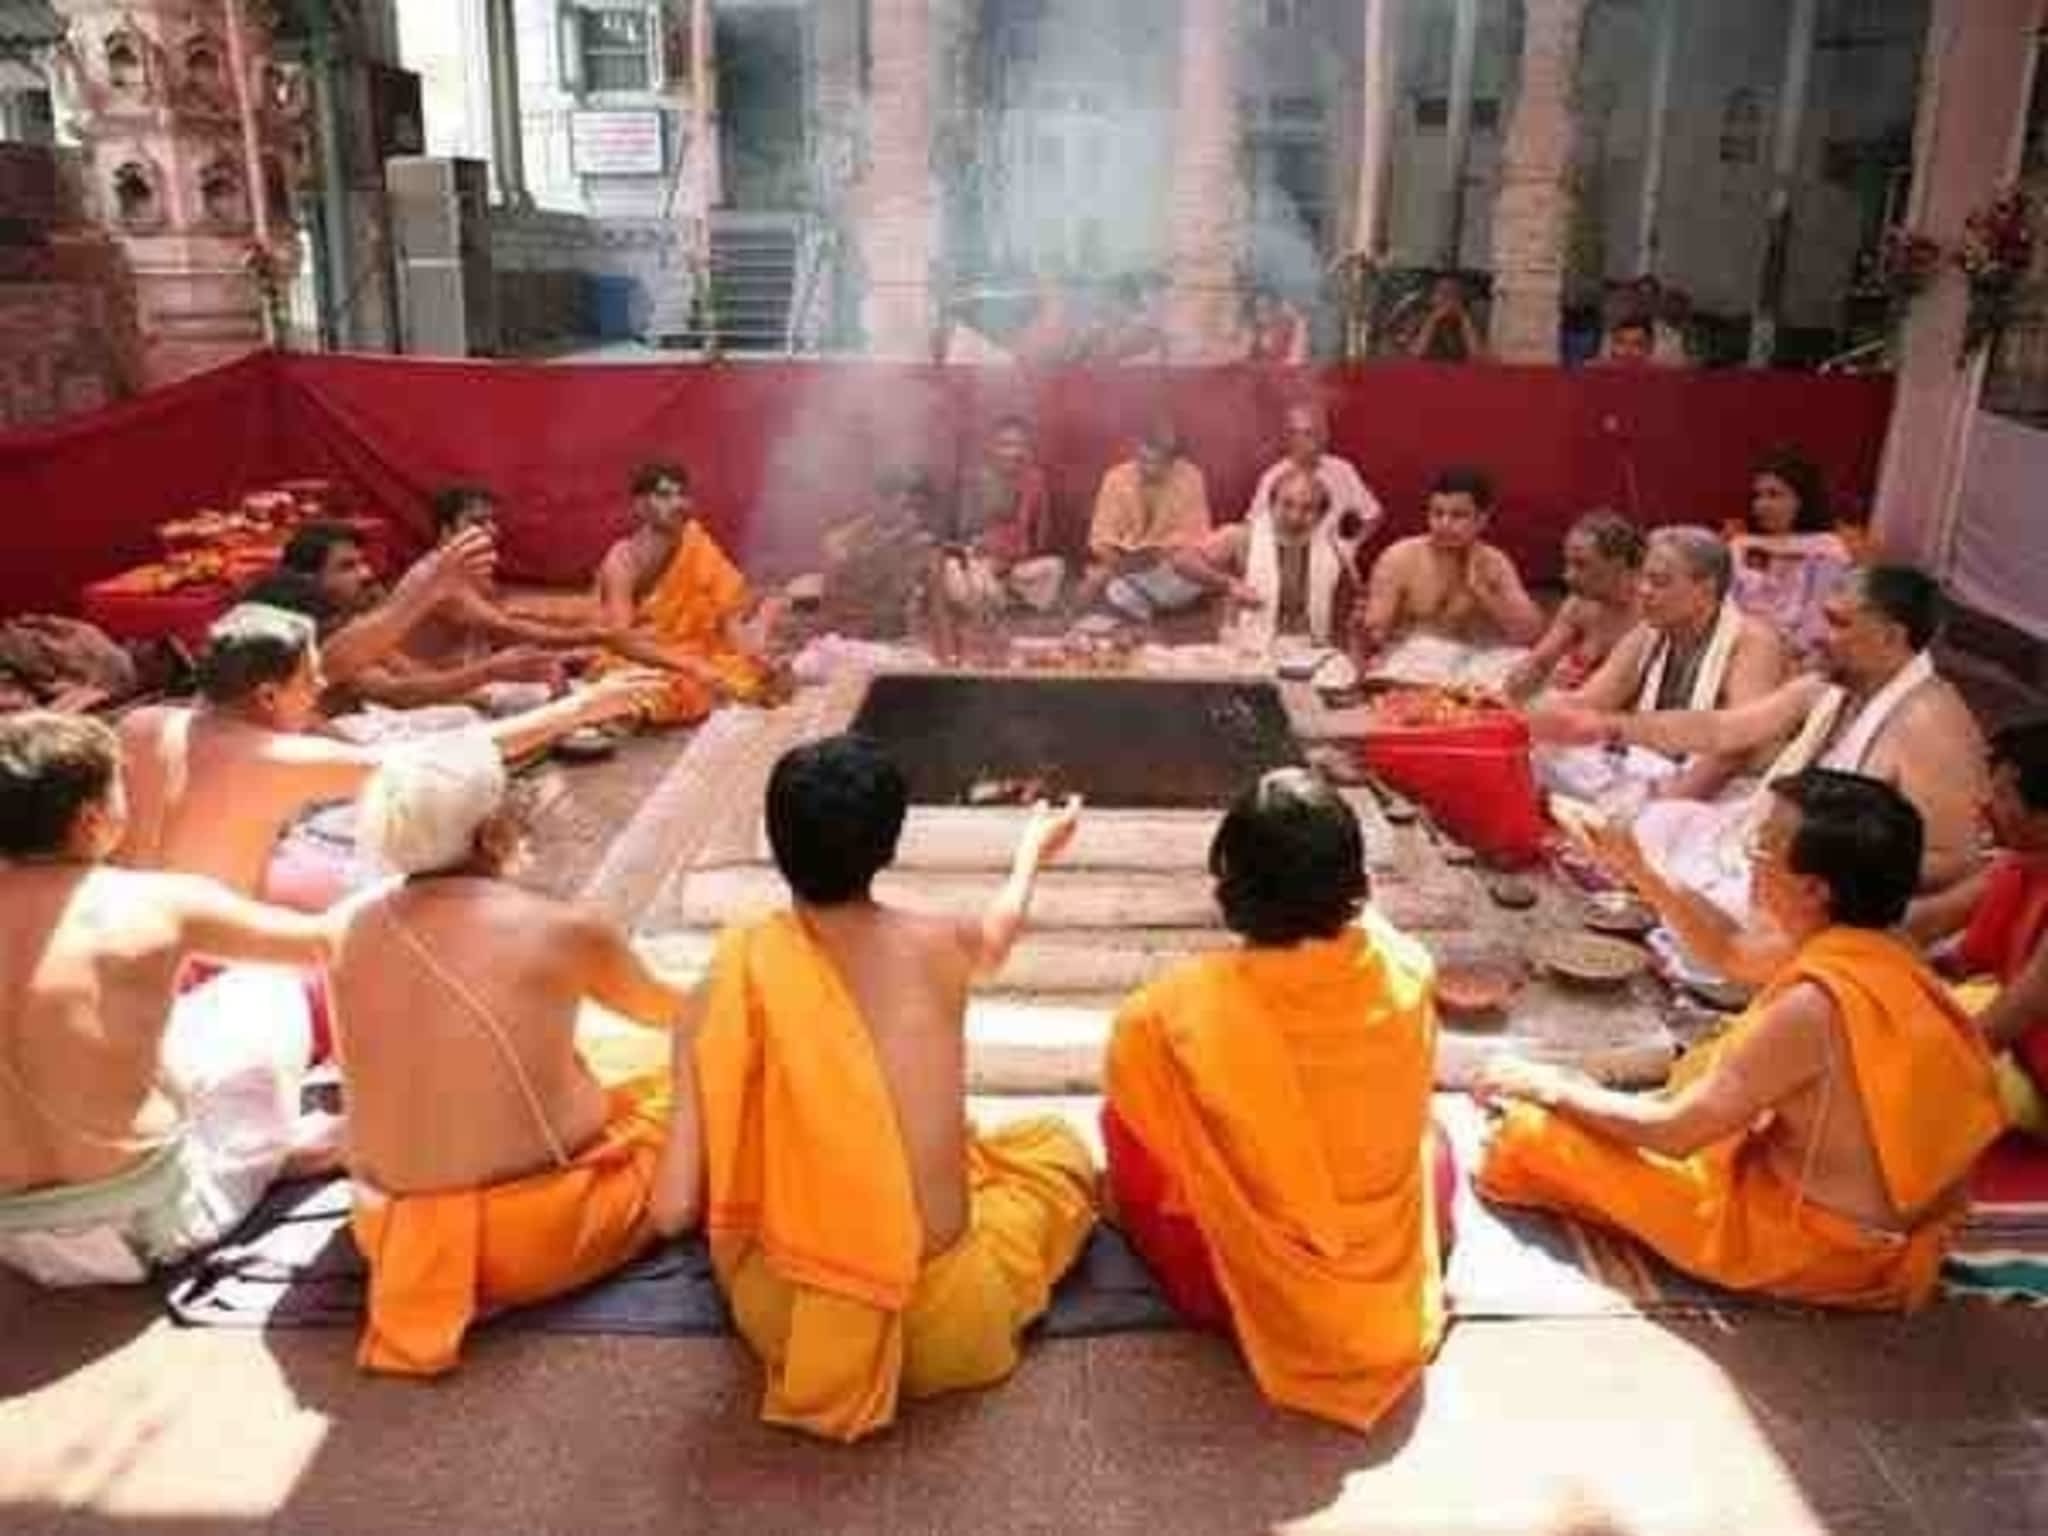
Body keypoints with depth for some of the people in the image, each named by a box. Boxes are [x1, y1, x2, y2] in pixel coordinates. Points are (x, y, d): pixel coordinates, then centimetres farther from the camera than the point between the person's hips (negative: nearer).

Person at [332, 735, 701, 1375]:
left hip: (392, 1237, 5)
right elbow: (670, 1012, 5)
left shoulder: (350, 925, -6)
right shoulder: (563, 931, -17)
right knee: (696, 1050, 11)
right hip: (541, 1238, -5)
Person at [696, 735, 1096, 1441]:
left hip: (785, 1322, 2)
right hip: (945, 1326, -2)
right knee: (1056, 1145, 27)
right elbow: (1001, 930, 25)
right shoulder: (941, 945, -5)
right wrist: (1031, 852, 46)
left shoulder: (741, 961, -10)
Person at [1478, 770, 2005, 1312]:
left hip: (1814, 1242, -9)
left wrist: (1550, 1085, -9)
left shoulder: (1815, 1002, -31)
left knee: (1538, 1131, -7)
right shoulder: (1872, 952, -5)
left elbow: (1674, 1131, -22)